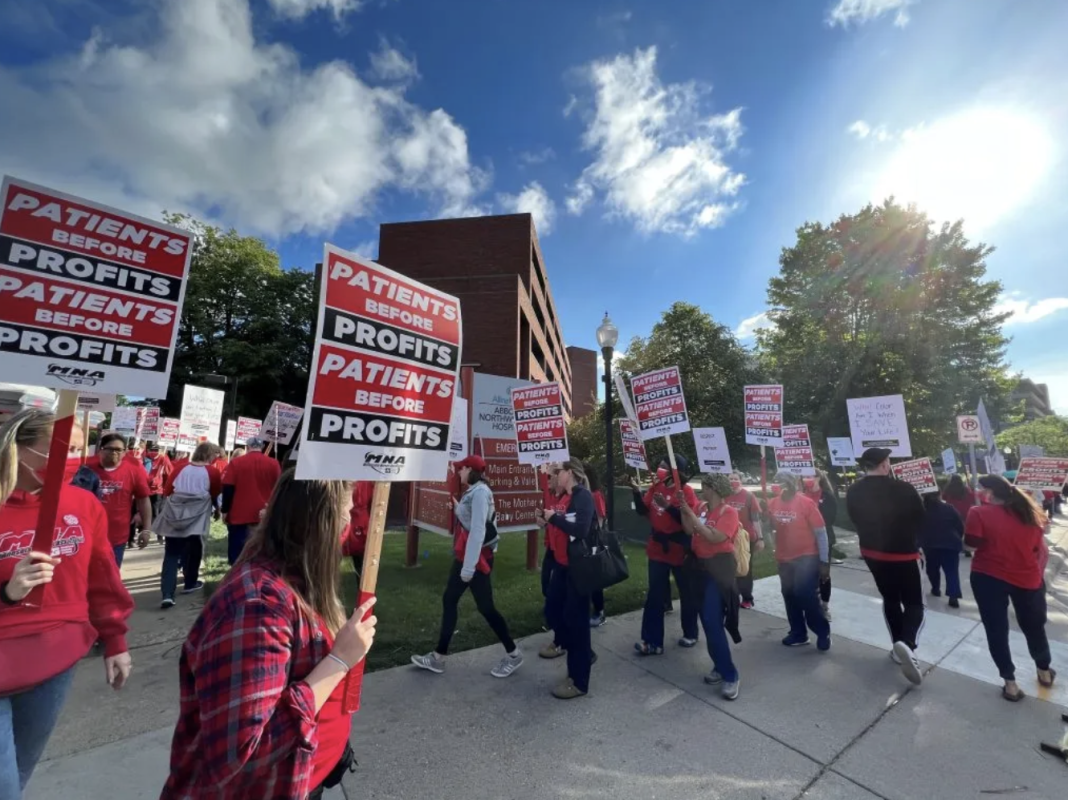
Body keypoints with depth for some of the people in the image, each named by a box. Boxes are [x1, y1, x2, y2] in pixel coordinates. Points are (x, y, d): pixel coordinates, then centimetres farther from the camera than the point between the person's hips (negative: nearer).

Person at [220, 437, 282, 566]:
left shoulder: (236, 463, -5)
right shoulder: (273, 464, -3)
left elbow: (228, 489, -6)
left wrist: (225, 511, 4)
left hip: (239, 514, -1)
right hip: (264, 515, 1)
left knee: (236, 549, 11)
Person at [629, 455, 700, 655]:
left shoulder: (686, 491, -14)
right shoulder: (656, 487, 2)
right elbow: (642, 511, 2)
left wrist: (668, 506, -31)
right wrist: (636, 492, -13)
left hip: (679, 551, -5)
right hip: (657, 549, 5)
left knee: (687, 594, 16)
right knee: (655, 596, 8)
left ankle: (690, 634, 36)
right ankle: (652, 642, 17)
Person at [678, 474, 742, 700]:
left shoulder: (729, 512, -14)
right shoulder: (702, 508, 4)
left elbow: (715, 537, -25)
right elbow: (689, 530, 2)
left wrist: (692, 515, -25)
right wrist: (683, 510, -7)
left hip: (720, 568, -7)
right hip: (702, 566, 7)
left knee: (712, 621, -9)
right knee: (707, 620, 14)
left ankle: (730, 675, 4)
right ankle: (720, 666, 27)